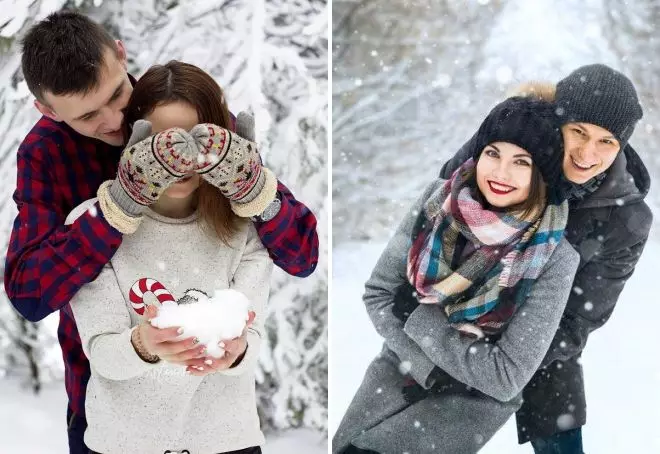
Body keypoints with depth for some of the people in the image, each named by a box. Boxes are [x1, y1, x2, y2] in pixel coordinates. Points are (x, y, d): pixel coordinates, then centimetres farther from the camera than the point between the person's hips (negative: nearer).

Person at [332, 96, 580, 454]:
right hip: (400, 367, 3)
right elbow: (377, 293, -4)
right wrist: (428, 366, -16)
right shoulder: (438, 199, -9)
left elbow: (506, 376, -18)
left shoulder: (555, 258, -18)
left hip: (476, 396, -3)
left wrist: (416, 315, -16)